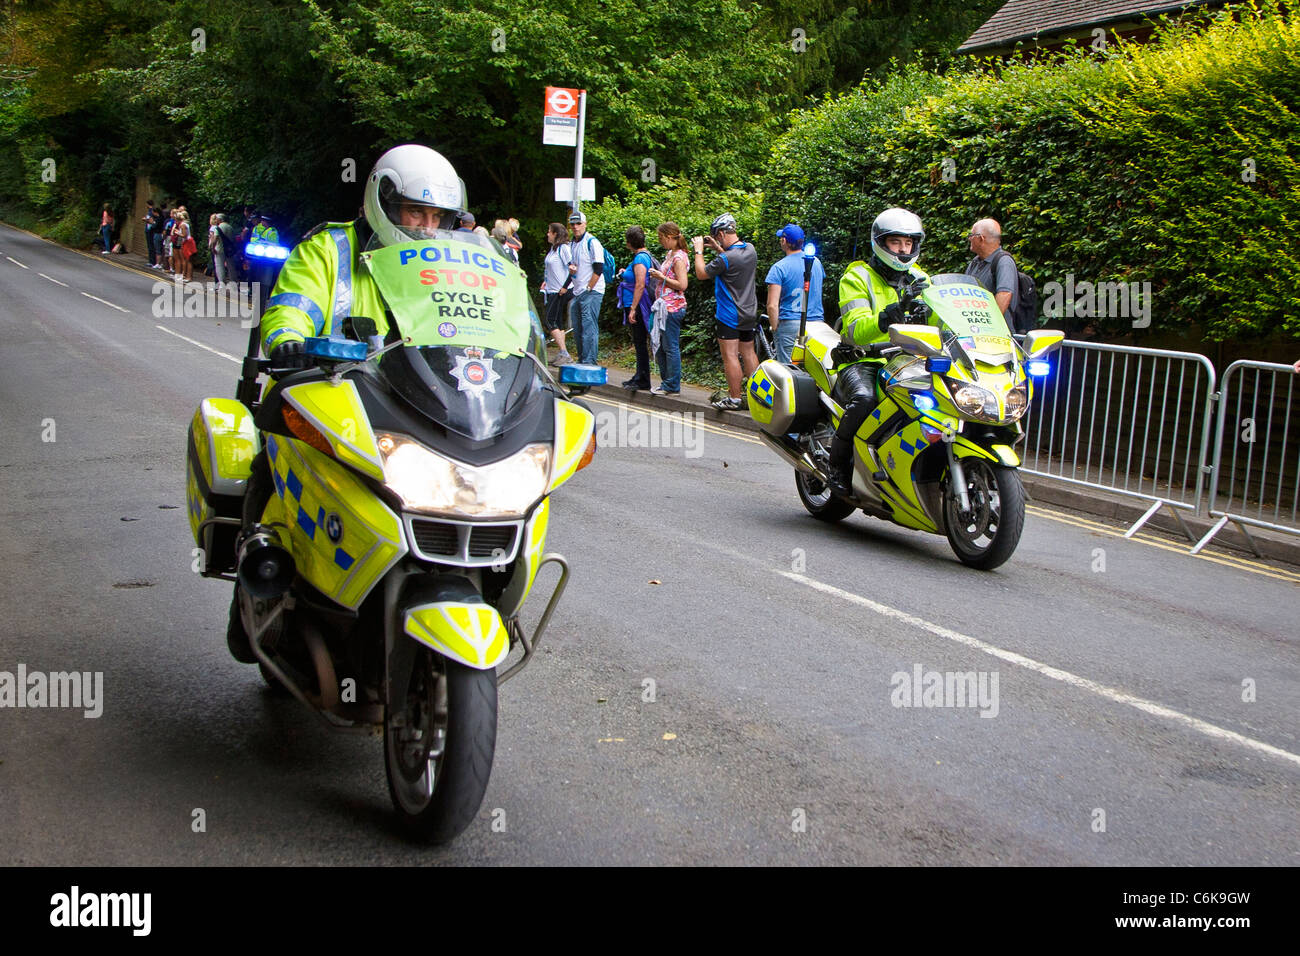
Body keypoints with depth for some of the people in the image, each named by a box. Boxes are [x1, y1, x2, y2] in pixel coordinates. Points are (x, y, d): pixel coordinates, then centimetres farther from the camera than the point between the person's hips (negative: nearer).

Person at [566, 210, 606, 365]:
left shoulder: (592, 242, -9)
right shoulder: (571, 244, 16)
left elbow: (598, 268, -14)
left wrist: (589, 288, -15)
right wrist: (570, 268, 2)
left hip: (592, 291, -8)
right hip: (577, 292, 8)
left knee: (589, 327, -13)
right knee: (578, 328, 10)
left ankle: (589, 361, -15)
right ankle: (582, 360, 17)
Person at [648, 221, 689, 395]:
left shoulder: (679, 257, -14)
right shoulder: (670, 254, 15)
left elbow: (682, 285, -21)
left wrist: (661, 277, -15)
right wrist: (657, 274, 11)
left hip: (673, 308, -10)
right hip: (664, 307, 10)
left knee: (671, 347, -5)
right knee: (659, 346, 14)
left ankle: (673, 386, 1)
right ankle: (666, 382, 23)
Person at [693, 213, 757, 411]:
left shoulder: (726, 259, -22)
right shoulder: (750, 249, 2)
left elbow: (701, 274, -10)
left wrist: (699, 250, 0)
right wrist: (717, 248, 16)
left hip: (730, 316, -8)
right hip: (749, 313, 8)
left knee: (730, 356, -3)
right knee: (749, 353, 15)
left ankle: (734, 399, -2)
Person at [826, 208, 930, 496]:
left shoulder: (920, 280, 19)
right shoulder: (857, 277, 1)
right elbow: (857, 330, -15)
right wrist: (889, 316, -34)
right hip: (862, 362, -4)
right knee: (863, 397, -38)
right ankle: (838, 461, -18)